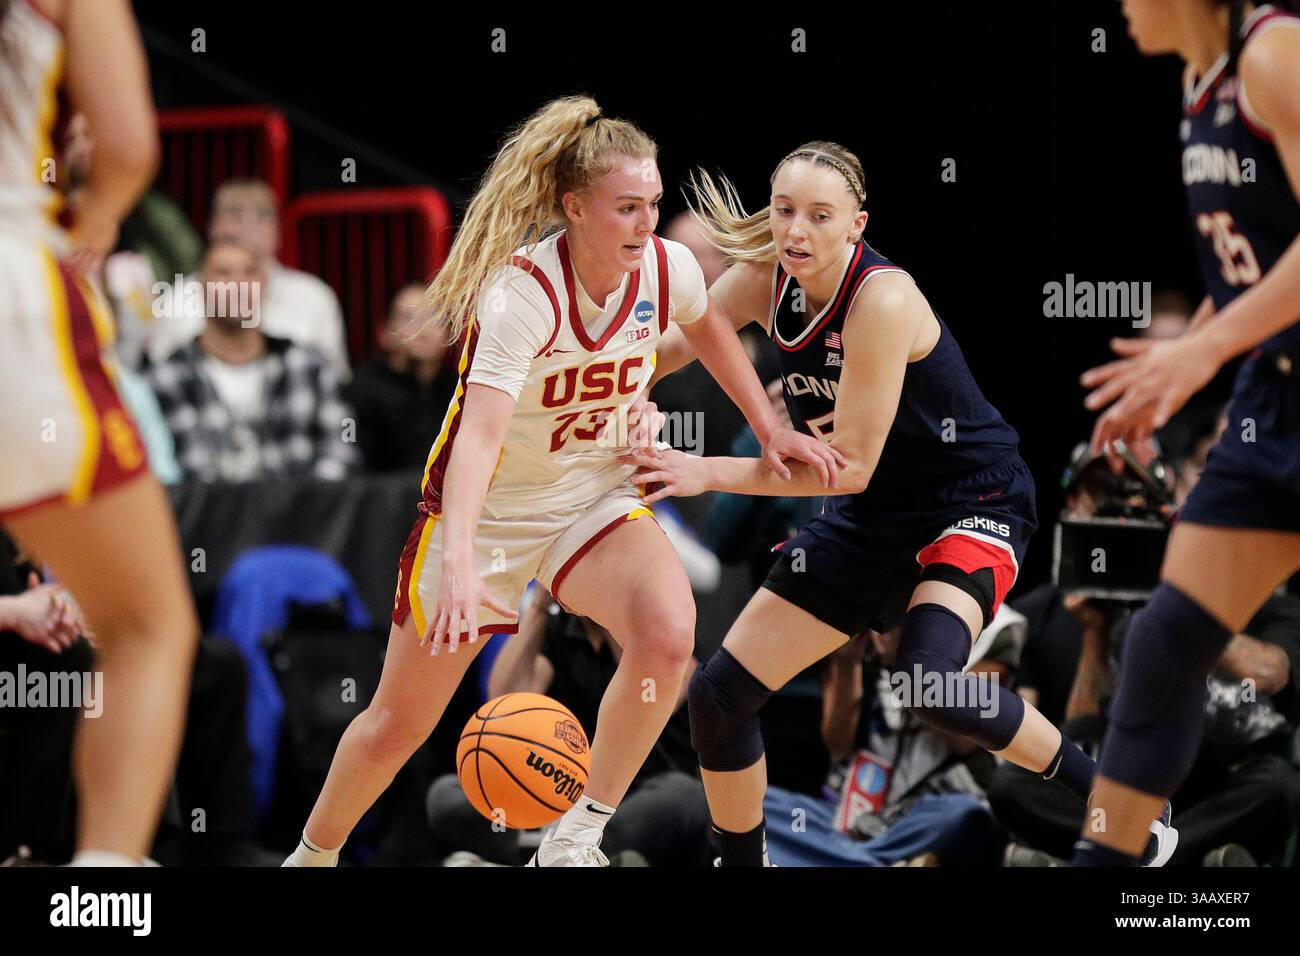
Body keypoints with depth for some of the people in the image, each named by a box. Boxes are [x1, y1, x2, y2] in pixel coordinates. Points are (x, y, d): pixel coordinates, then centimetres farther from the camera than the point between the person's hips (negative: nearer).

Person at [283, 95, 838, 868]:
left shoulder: (666, 269, -13)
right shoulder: (522, 293, -29)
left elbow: (708, 326, 15)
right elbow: (479, 435, -41)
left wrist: (769, 427, 10)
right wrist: (458, 565, -54)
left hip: (595, 500, 4)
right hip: (486, 511, -4)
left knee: (668, 630, -28)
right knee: (398, 724, 5)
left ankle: (577, 840, -14)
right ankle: (313, 856, 34)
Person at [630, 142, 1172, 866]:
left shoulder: (883, 298, -27)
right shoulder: (765, 280, -7)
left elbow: (852, 464, -26)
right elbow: (663, 355, 0)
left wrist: (709, 473, -27)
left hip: (973, 503, -7)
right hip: (873, 516, 7)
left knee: (930, 682, -34)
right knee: (721, 690, 1)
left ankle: (1106, 796, -13)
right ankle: (743, 862, 23)